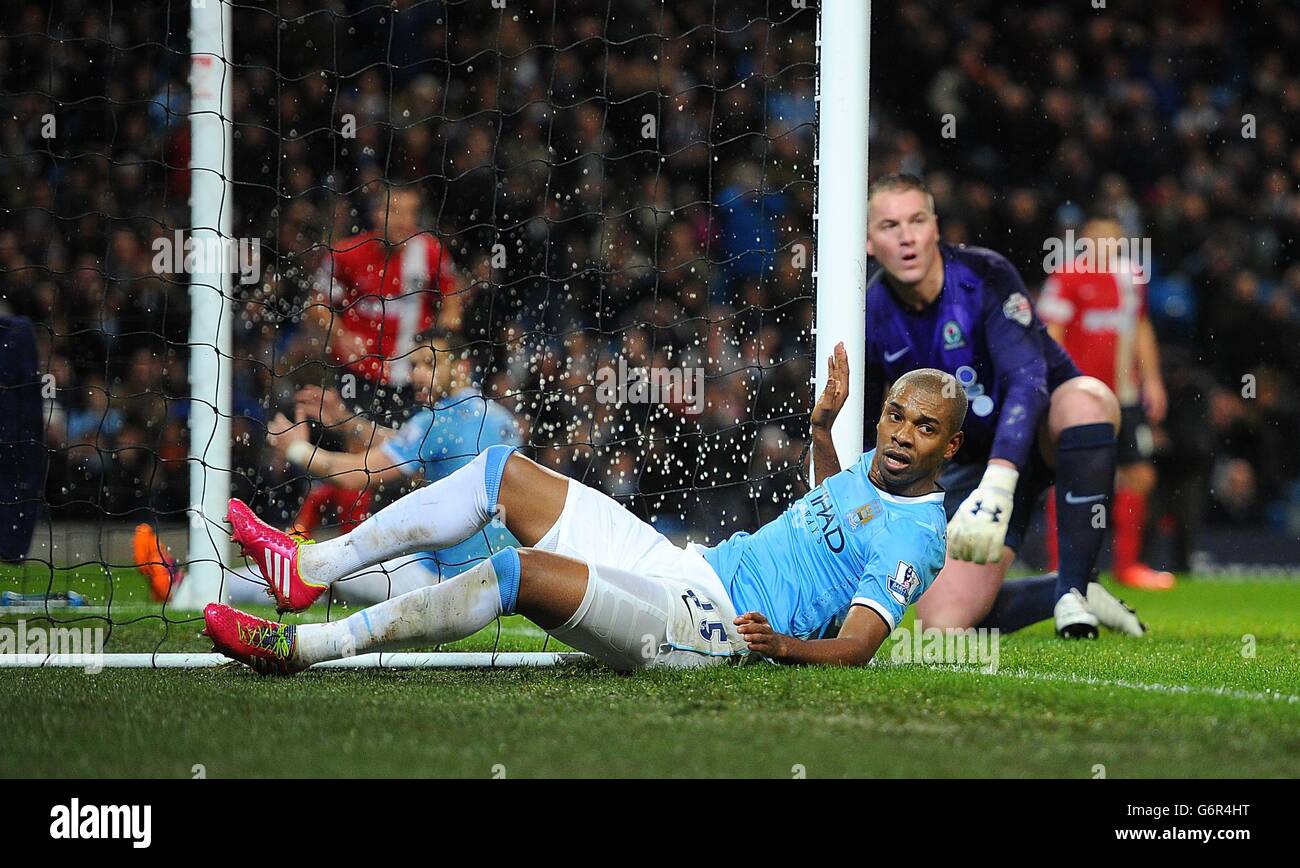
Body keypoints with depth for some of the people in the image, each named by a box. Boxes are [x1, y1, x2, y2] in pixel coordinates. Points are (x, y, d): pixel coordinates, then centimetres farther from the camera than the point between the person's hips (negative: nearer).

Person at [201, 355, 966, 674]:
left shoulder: (914, 537, -10)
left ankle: (301, 647, -25)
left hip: (706, 625, -10)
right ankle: (314, 567, 3)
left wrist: (783, 643, -35)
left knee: (523, 572, -30)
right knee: (503, 471, 7)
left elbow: (858, 644, -18)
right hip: (686, 565, 10)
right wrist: (826, 423, 26)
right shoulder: (870, 469, 17)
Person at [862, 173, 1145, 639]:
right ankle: (1059, 592, 11)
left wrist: (996, 488, -50)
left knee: (1086, 400, -42)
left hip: (1045, 430, -3)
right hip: (972, 456, 3)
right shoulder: (870, 319, -11)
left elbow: (1028, 378, -37)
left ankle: (1074, 591, -29)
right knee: (945, 621, -18)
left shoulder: (985, 275, -24)